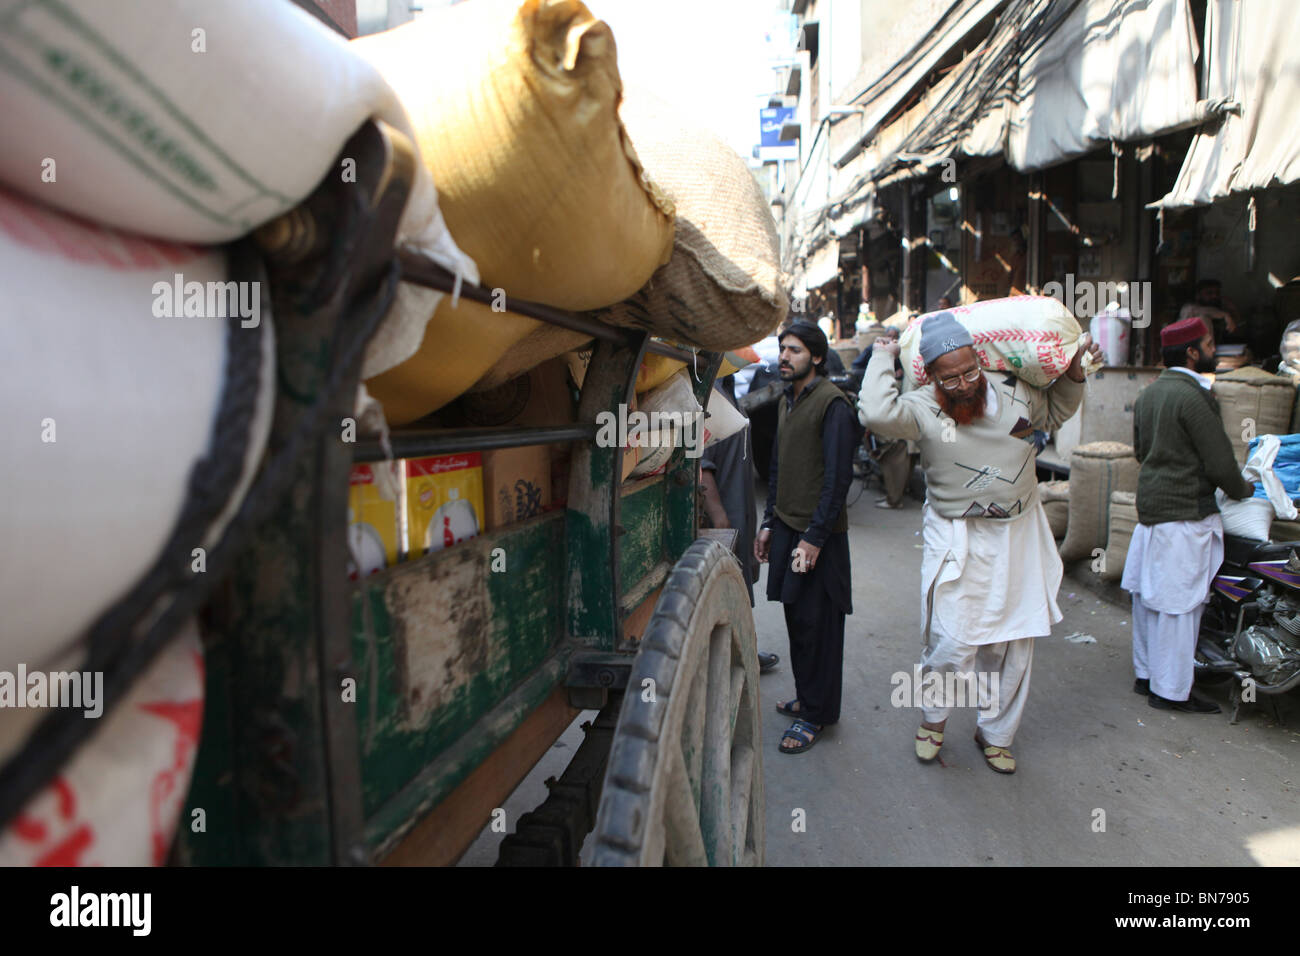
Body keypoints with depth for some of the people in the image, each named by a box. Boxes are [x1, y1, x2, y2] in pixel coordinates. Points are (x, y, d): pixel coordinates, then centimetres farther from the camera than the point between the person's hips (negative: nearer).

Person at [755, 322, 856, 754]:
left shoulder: (832, 403, -12)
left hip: (818, 534, -7)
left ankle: (816, 714, 13)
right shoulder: (787, 401, 14)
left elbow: (838, 476, -15)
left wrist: (814, 537, -17)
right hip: (786, 526, 7)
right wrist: (770, 522, 17)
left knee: (816, 624, 1)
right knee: (796, 618, 13)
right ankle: (807, 697, 28)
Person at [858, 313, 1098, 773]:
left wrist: (1074, 373, 6)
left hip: (1018, 539, 5)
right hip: (957, 541, -4)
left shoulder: (1014, 392, 1)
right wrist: (883, 358, -20)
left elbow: (1055, 410, 24)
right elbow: (876, 413, -34)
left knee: (1013, 645, 12)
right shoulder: (922, 408, -13)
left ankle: (995, 734, 33)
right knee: (952, 643, -9)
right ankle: (933, 716, 23)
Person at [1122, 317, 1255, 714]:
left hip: (1149, 505, 9)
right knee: (1179, 602, -1)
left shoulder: (1147, 393, 11)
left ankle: (1146, 674, 26)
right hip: (1185, 513, -9)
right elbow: (1220, 464, -15)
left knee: (1148, 594, 15)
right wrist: (1243, 489, 3)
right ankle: (1171, 691, 8)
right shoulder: (1194, 397, -17)